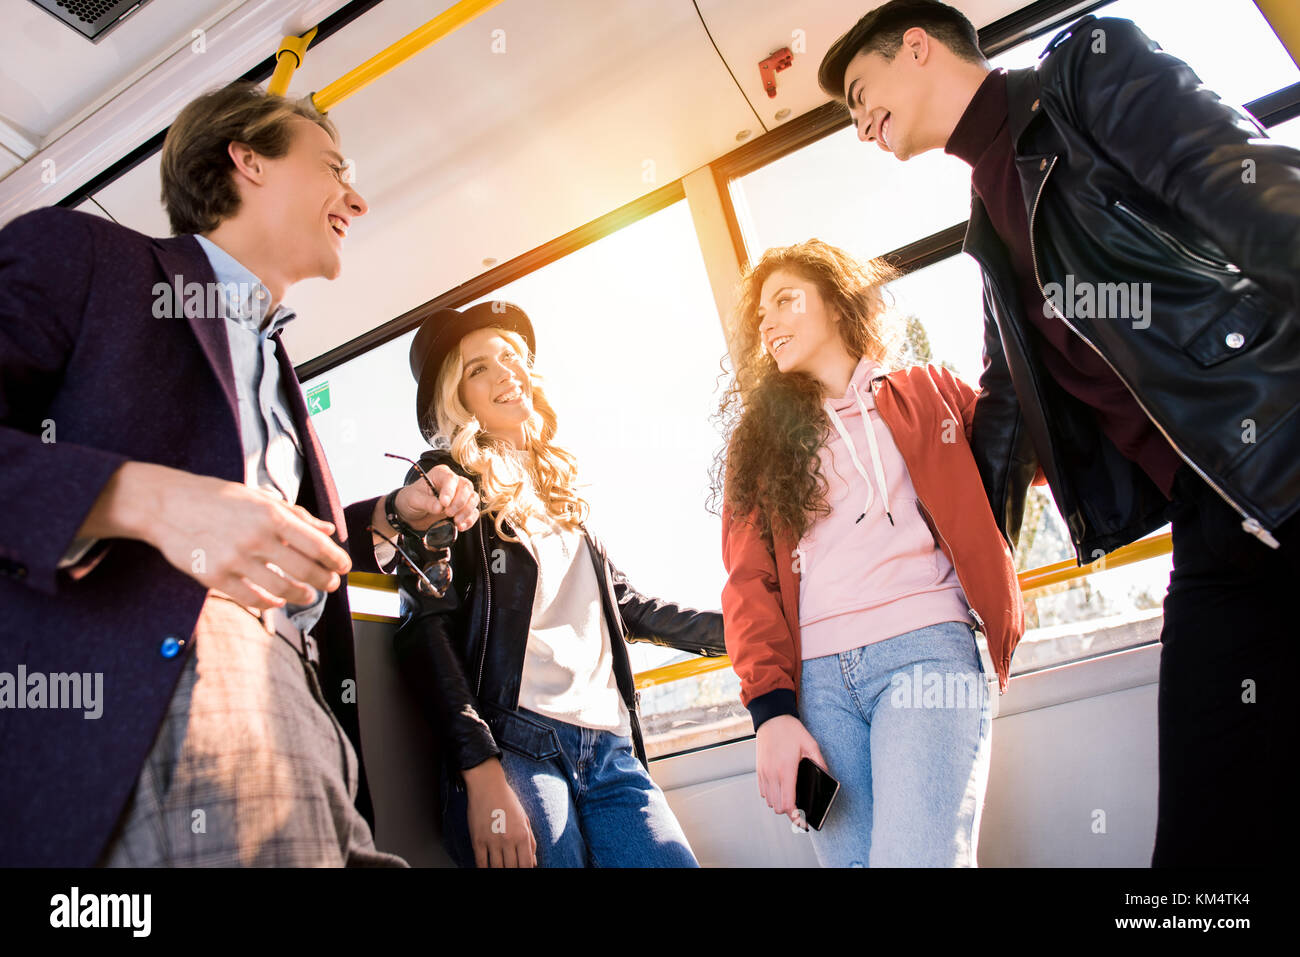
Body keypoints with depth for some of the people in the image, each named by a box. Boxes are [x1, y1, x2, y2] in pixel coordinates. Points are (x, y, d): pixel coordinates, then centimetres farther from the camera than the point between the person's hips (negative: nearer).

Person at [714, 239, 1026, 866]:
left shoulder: (925, 396, 19)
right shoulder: (757, 441, 19)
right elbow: (749, 583, 8)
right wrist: (771, 708, -4)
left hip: (925, 649, -2)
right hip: (816, 676, 2)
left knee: (916, 856, -19)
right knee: (848, 857, -4)